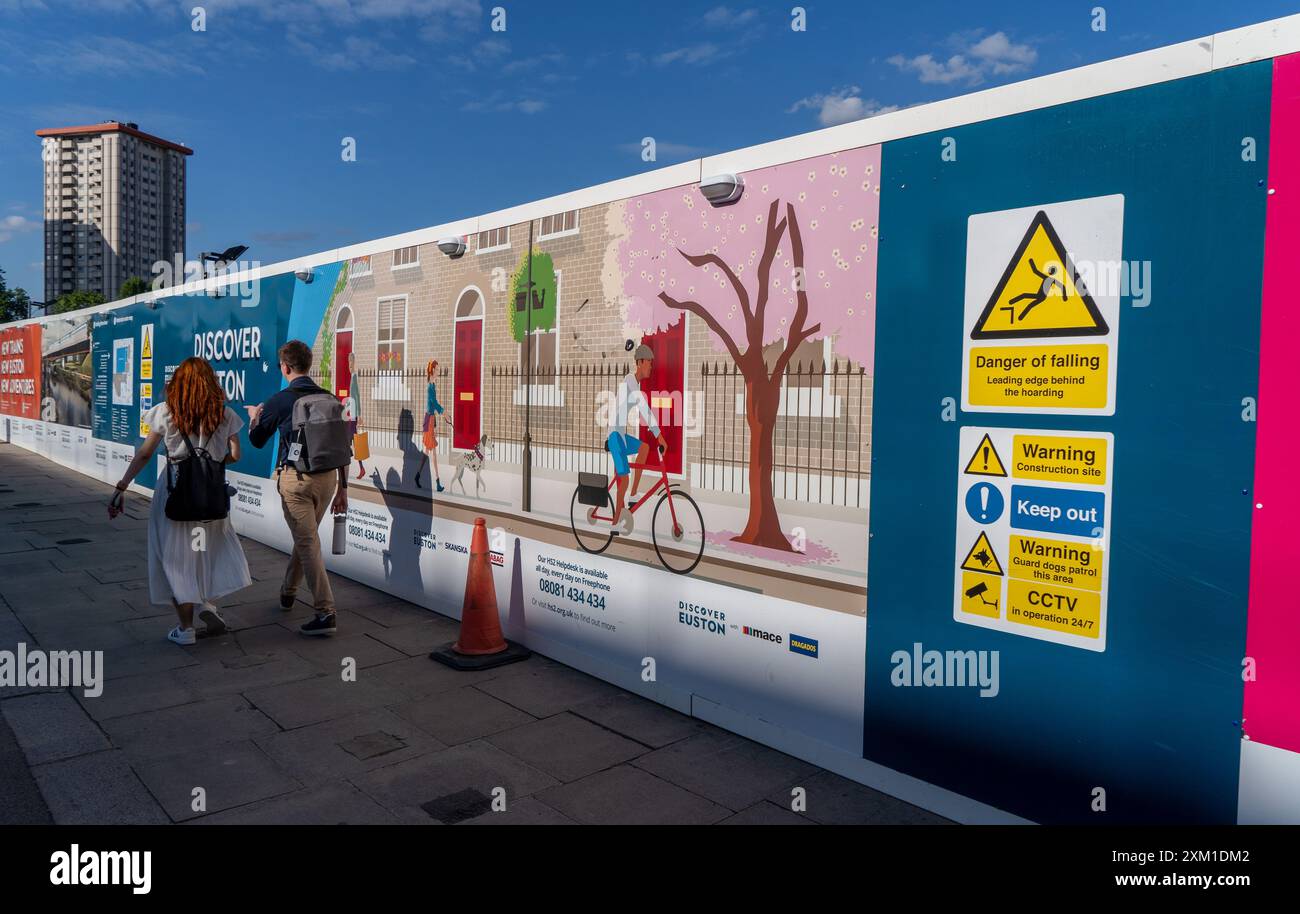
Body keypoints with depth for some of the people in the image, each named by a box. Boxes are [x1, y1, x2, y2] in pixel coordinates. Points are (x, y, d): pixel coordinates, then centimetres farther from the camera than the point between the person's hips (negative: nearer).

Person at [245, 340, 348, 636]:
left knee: (309, 544, -4)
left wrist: (254, 418, 30)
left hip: (296, 478, -5)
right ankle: (288, 592, 41)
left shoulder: (280, 400, -7)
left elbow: (257, 440, 8)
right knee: (306, 537, 22)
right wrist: (342, 489, 14)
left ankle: (326, 613, -9)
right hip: (327, 476, 5)